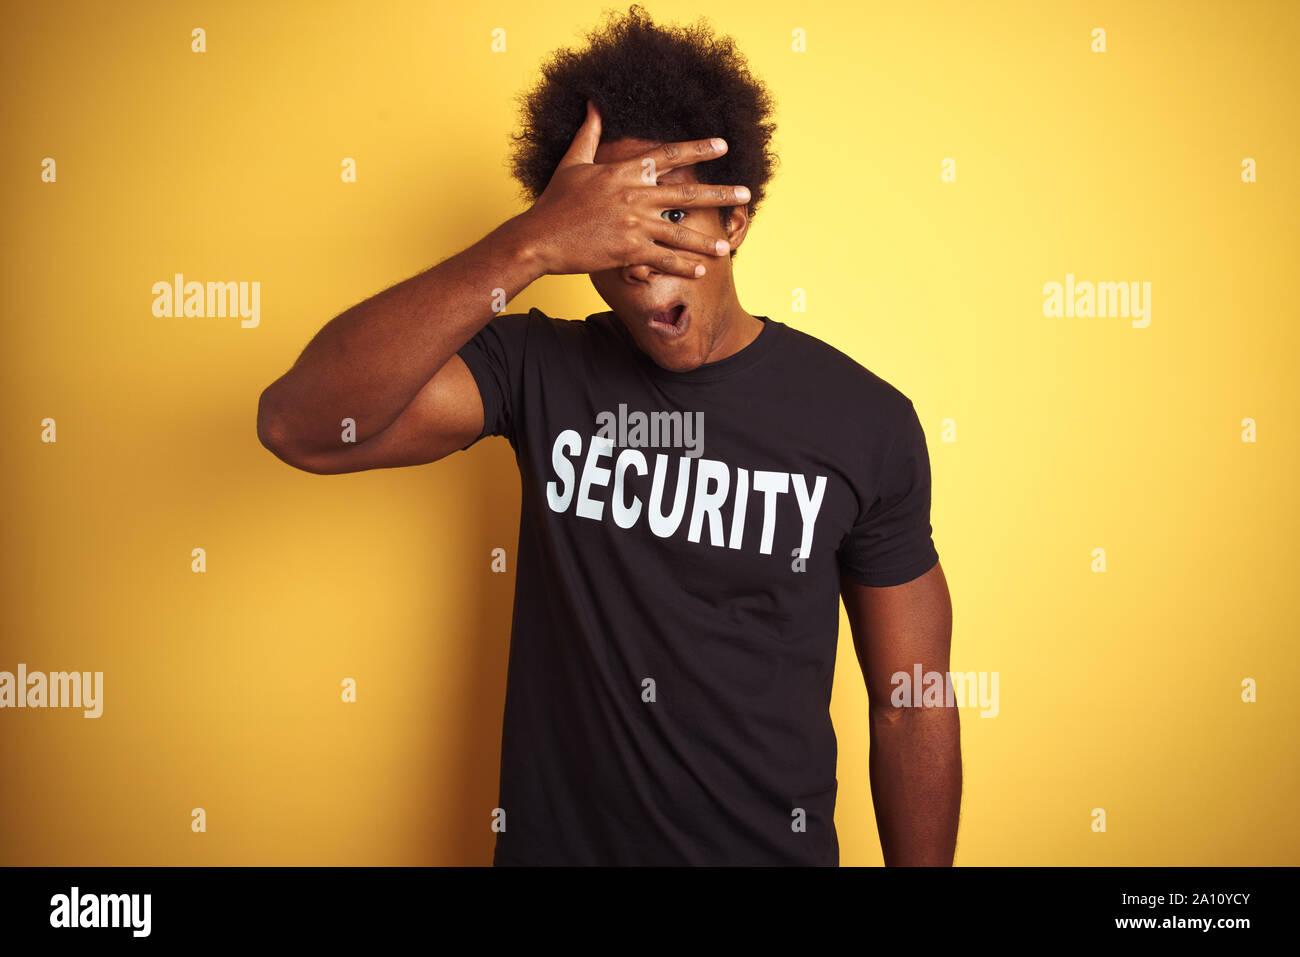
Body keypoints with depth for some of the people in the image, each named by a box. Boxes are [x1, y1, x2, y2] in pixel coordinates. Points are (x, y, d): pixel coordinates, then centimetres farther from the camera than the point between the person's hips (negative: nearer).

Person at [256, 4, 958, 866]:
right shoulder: (539, 371, -9)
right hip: (555, 836, 1)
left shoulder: (865, 421, -10)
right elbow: (300, 426, -25)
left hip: (771, 842, 0)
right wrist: (524, 248, -32)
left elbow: (912, 710, -4)